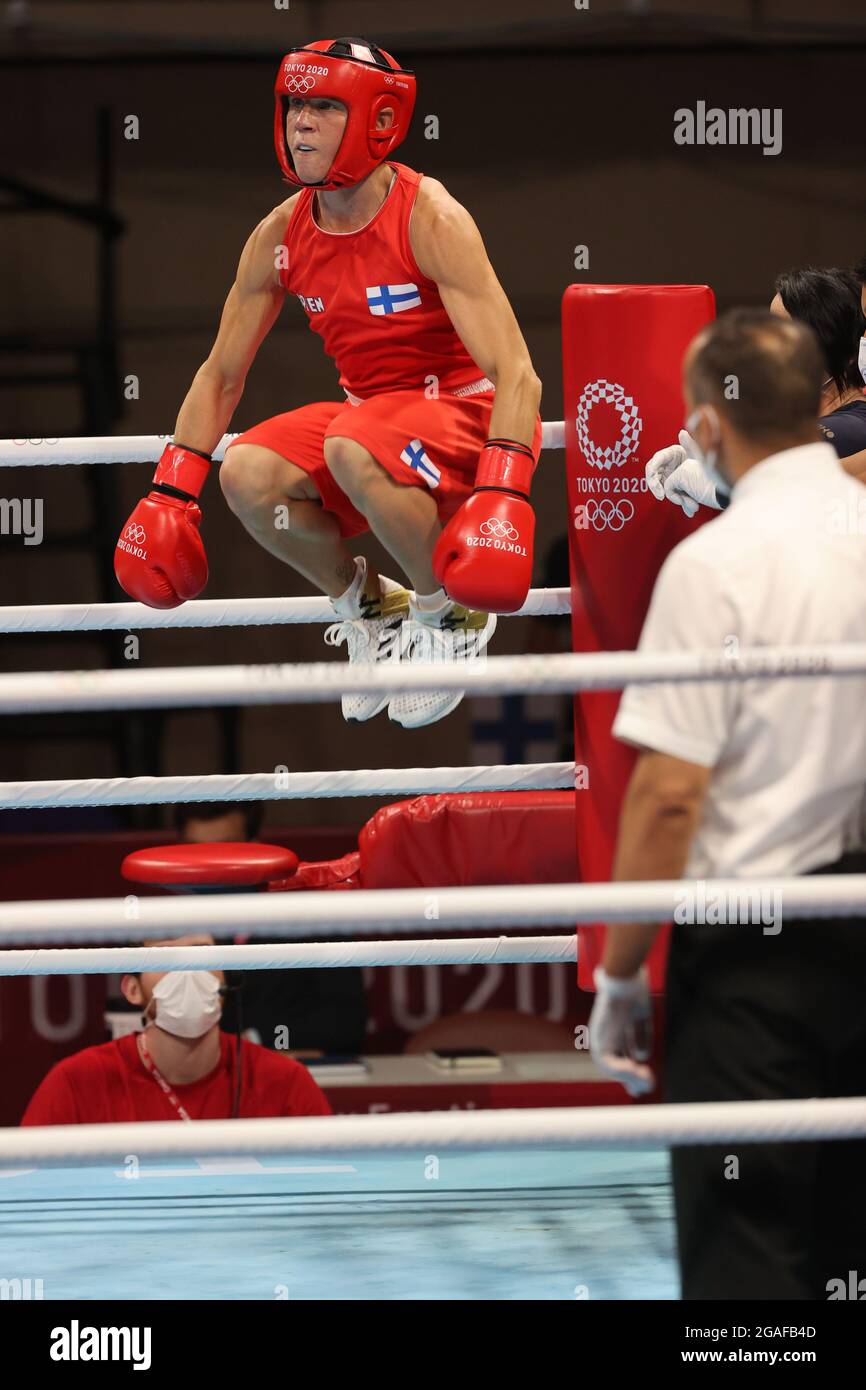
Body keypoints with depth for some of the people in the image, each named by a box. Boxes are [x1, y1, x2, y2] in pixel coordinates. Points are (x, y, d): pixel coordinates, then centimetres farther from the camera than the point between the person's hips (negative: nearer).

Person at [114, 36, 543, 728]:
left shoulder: (430, 221, -19)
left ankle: (450, 614, -12)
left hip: (469, 419, -6)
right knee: (247, 474, -21)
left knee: (351, 449, -36)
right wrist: (169, 494, 3)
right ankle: (368, 607, 5)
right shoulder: (280, 236, -1)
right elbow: (221, 375, 11)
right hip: (372, 410, 6)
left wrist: (503, 495, -38)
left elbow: (515, 373, -25)